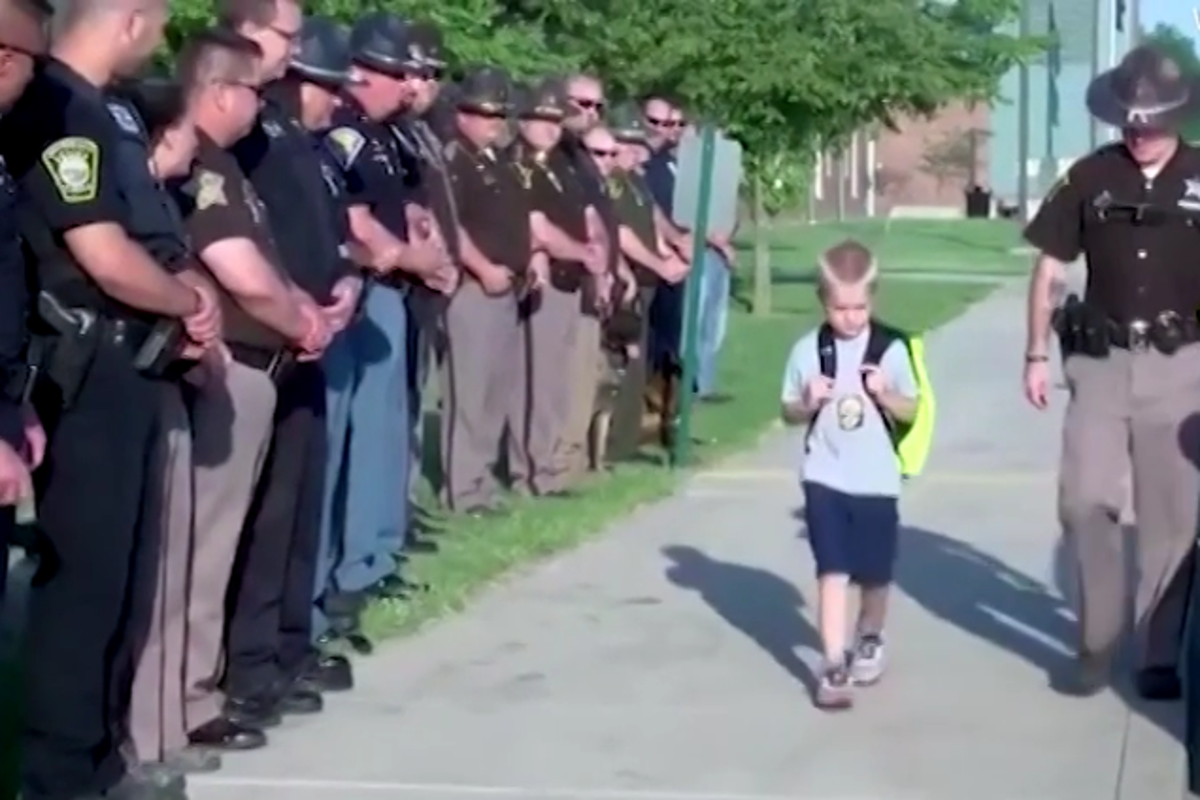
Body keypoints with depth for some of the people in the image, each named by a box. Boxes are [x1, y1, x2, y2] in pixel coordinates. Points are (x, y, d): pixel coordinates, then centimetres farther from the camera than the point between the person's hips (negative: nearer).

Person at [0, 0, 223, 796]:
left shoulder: (95, 109, 14)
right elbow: (106, 257, -21)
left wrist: (180, 291, 6)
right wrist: (191, 300, -5)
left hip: (124, 371, 10)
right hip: (89, 377, -10)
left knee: (125, 571, 15)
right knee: (85, 574, -3)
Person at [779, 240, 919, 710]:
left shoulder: (891, 350, -6)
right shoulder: (808, 350, -4)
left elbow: (911, 411, 0)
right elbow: (789, 413, 4)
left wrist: (884, 394, -19)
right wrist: (808, 403, -17)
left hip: (876, 481, 1)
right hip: (825, 479, -1)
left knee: (875, 574, 13)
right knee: (833, 571, -9)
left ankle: (869, 641, 40)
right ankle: (833, 666, -8)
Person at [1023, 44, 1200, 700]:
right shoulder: (1089, 177, 2)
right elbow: (1048, 269, 8)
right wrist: (1036, 355, 3)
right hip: (1100, 361, 1)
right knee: (1084, 501, -7)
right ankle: (1097, 639, 10)